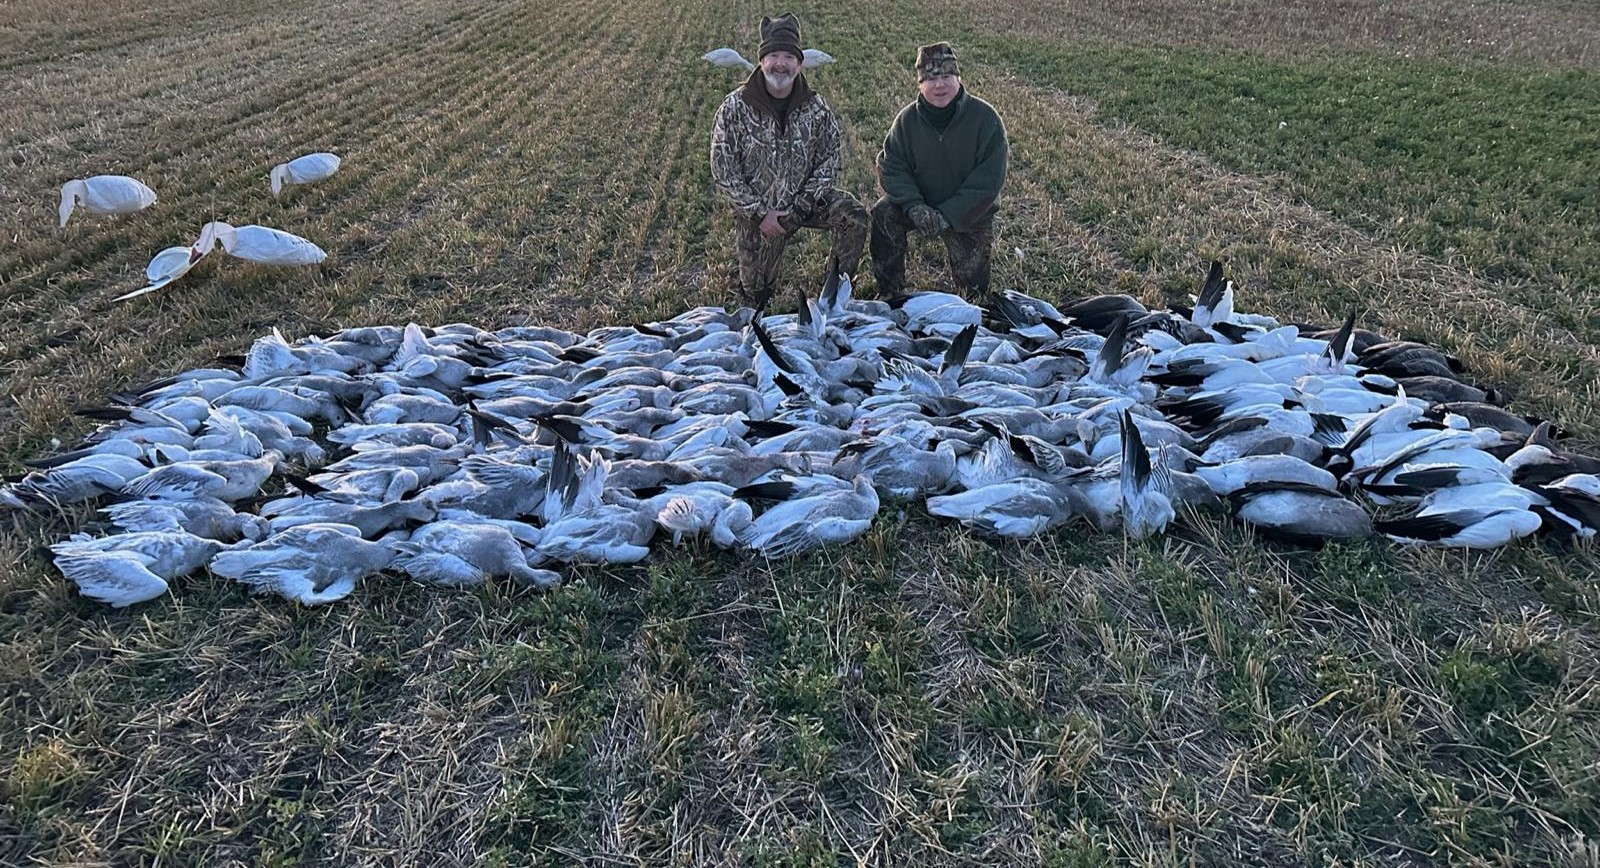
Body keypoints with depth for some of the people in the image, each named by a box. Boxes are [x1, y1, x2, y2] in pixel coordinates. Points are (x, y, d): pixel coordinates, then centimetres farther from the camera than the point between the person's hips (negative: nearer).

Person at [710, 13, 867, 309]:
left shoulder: (815, 107, -7)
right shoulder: (735, 107, -13)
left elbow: (829, 157, -1)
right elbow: (723, 170, -12)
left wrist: (802, 203, -14)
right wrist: (761, 213, -17)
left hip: (803, 200, 2)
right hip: (756, 212, -2)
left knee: (854, 215, -23)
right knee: (757, 291, -1)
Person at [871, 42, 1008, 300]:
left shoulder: (984, 117, -16)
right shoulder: (907, 119, -7)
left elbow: (989, 179, -19)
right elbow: (891, 167, -10)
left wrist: (947, 215, -26)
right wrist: (915, 206, -27)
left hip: (969, 215, -1)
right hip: (920, 202, 2)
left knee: (973, 288, -3)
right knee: (883, 215, -28)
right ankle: (890, 293, -11)